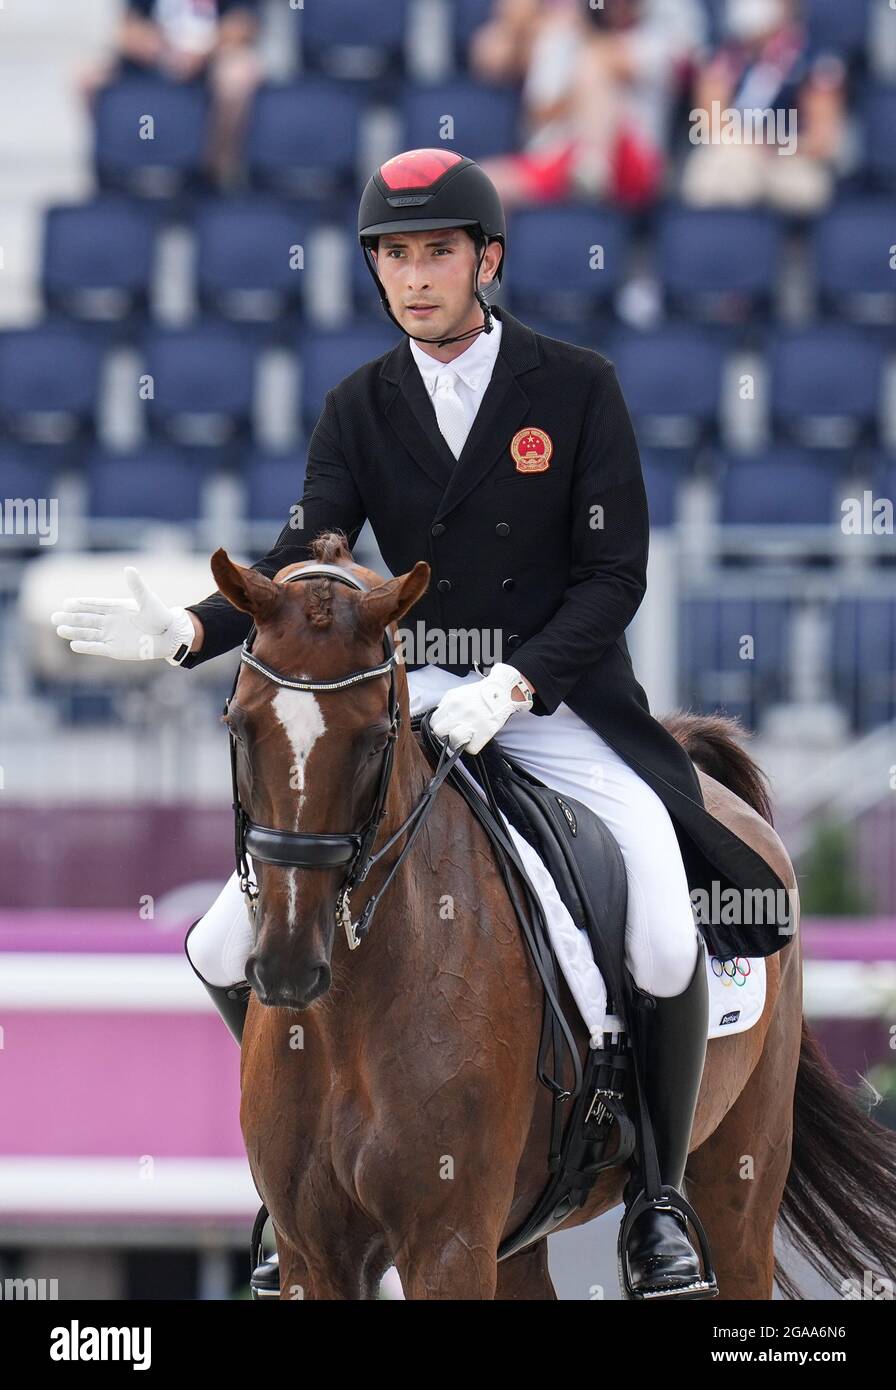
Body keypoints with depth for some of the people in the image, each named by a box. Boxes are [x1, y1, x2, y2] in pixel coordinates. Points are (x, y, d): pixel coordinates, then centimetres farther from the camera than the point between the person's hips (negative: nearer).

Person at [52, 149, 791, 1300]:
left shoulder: (578, 387, -5)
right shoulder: (361, 408, 4)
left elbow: (615, 575, -9)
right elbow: (303, 562, -5)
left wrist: (510, 683, -23)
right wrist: (188, 632, -25)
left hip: (563, 708, -3)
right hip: (406, 708, 3)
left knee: (667, 954, -25)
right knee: (227, 954, -7)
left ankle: (658, 1193, 1)